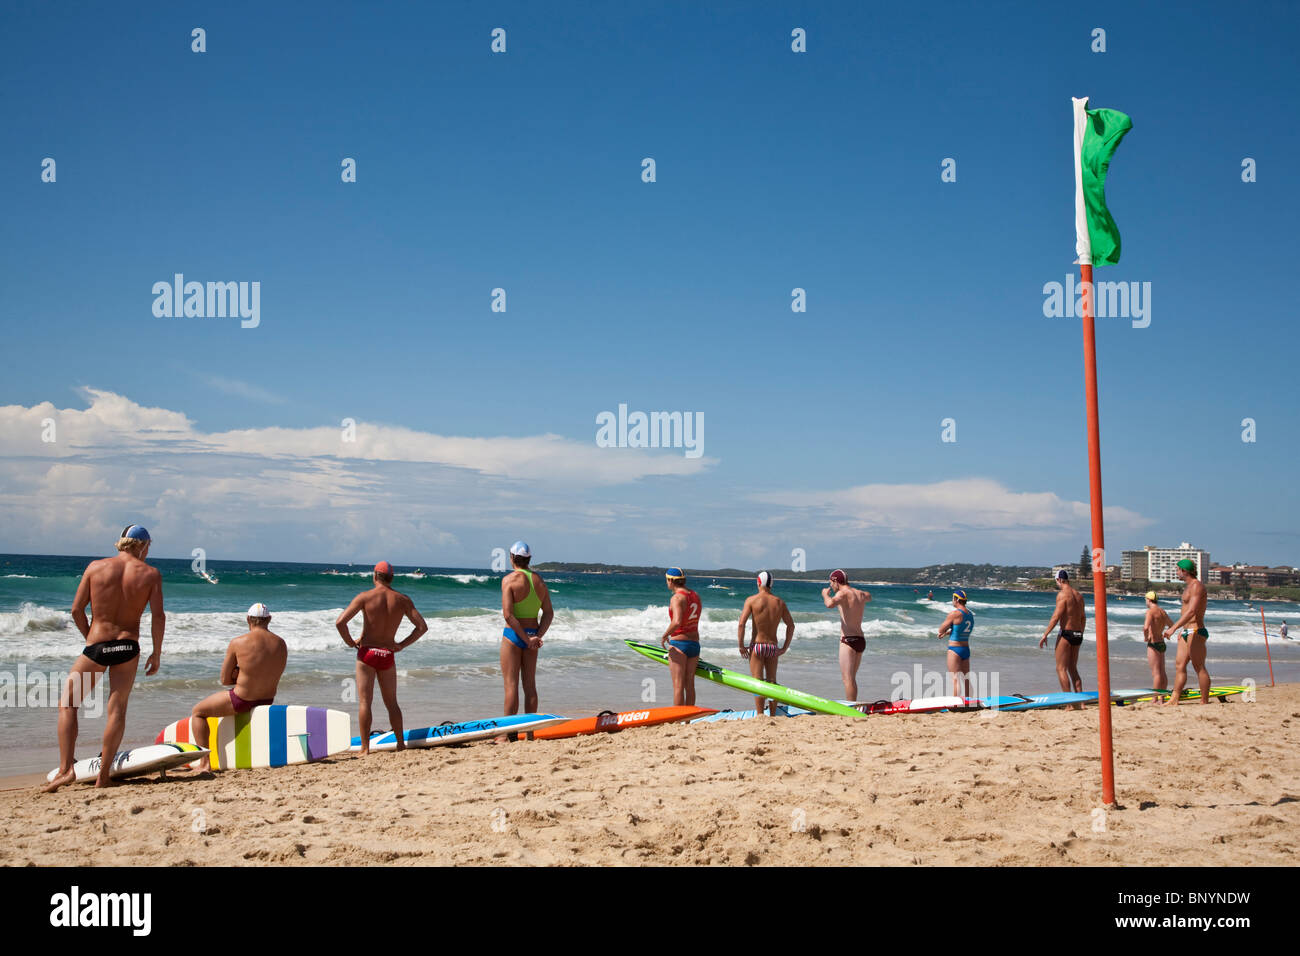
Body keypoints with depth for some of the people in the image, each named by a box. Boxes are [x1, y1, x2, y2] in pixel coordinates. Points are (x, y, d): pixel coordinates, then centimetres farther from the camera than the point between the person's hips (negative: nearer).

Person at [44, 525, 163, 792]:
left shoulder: (95, 567, 1)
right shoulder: (150, 573, -1)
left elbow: (77, 610, 0)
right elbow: (158, 616, -7)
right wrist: (157, 654, 3)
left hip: (96, 645, 0)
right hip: (128, 646, 0)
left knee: (67, 704, 11)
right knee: (117, 709, 7)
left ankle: (65, 768, -1)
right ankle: (103, 776, 5)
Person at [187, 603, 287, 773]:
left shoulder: (238, 643, -13)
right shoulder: (281, 644, 0)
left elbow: (225, 680, -7)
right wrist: (244, 674, 6)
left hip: (242, 701, -6)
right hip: (268, 700, 6)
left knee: (197, 712, 16)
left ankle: (204, 762, 7)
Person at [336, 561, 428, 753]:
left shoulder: (365, 597, -8)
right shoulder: (402, 600, 0)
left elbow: (340, 622, -16)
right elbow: (422, 626, -2)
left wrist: (350, 642, -1)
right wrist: (401, 645, 4)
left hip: (366, 653, -3)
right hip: (388, 656, 3)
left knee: (364, 702, 1)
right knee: (392, 703, 14)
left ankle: (365, 747, -3)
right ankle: (401, 744, 14)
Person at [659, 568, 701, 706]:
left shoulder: (677, 598, -15)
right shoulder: (696, 596, 10)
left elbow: (677, 622, -27)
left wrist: (665, 635, -15)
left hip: (678, 644, -8)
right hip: (695, 643, 8)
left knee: (678, 685, -4)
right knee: (690, 684, 13)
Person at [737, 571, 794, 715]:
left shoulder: (752, 600, -6)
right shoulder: (779, 602, 6)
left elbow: (741, 624, -14)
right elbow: (791, 625, 6)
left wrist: (741, 646, -7)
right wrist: (785, 647, 11)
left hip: (757, 645, -3)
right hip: (773, 647, 4)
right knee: (772, 683, 13)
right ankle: (773, 716, 16)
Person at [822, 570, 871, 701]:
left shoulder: (843, 593, -10)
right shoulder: (861, 594, 15)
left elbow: (830, 604, -32)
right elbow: (869, 596, 41)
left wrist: (825, 594, -10)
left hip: (848, 640, -8)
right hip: (860, 640, 8)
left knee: (847, 679, -9)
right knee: (851, 678, 16)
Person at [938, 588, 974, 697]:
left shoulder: (954, 613, -16)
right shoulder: (970, 614, 8)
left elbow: (941, 630, -8)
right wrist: (947, 633, 31)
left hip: (955, 649, -8)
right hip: (966, 649, 8)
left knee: (955, 679, -9)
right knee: (965, 679, 15)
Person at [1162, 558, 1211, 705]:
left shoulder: (1197, 586, -13)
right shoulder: (1189, 586, 19)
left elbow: (1191, 611, -24)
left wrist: (1173, 628, -29)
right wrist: (1182, 630, 30)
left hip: (1196, 632, -10)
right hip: (1187, 632, 10)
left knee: (1200, 668, -5)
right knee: (1179, 665, 6)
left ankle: (1205, 702, -1)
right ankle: (1174, 699, 7)